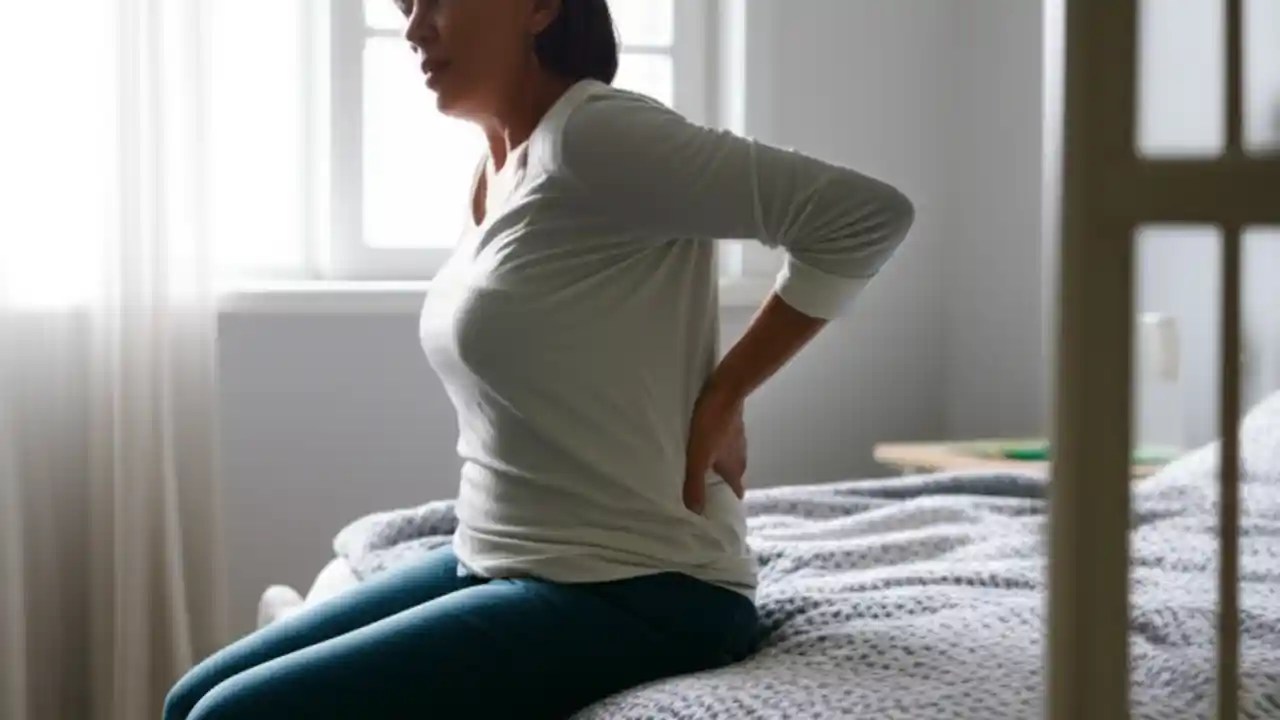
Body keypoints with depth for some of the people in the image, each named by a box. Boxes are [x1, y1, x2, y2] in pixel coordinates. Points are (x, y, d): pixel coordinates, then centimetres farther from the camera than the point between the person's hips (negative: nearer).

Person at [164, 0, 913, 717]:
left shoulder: (593, 135, -17)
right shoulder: (494, 173, 10)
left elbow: (868, 214, -23)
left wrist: (723, 399, -15)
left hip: (635, 590, -9)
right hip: (498, 563, 9)